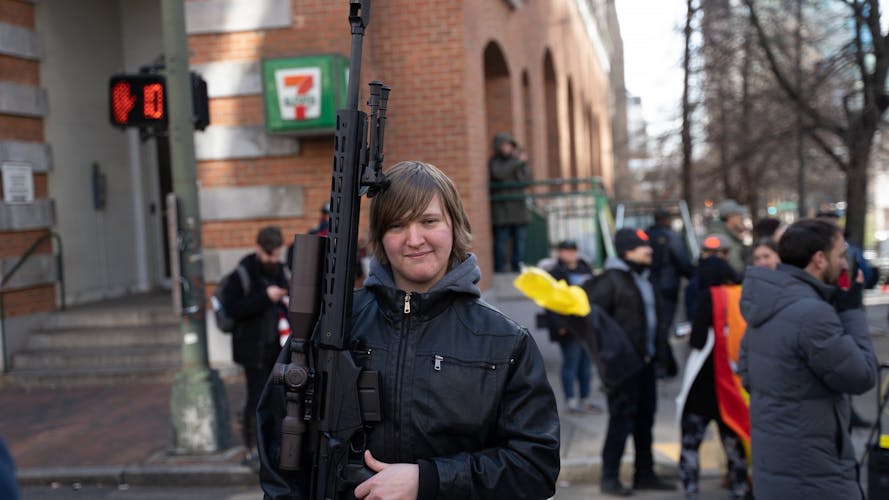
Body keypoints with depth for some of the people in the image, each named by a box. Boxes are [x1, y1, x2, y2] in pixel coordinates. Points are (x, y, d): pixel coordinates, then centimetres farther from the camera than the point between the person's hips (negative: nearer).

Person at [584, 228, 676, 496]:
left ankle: (645, 474, 22)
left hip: (645, 360, 9)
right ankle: (609, 477, 5)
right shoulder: (611, 280, -11)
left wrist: (664, 353, 22)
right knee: (622, 418, -5)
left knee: (645, 418, 12)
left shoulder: (644, 279, 17)